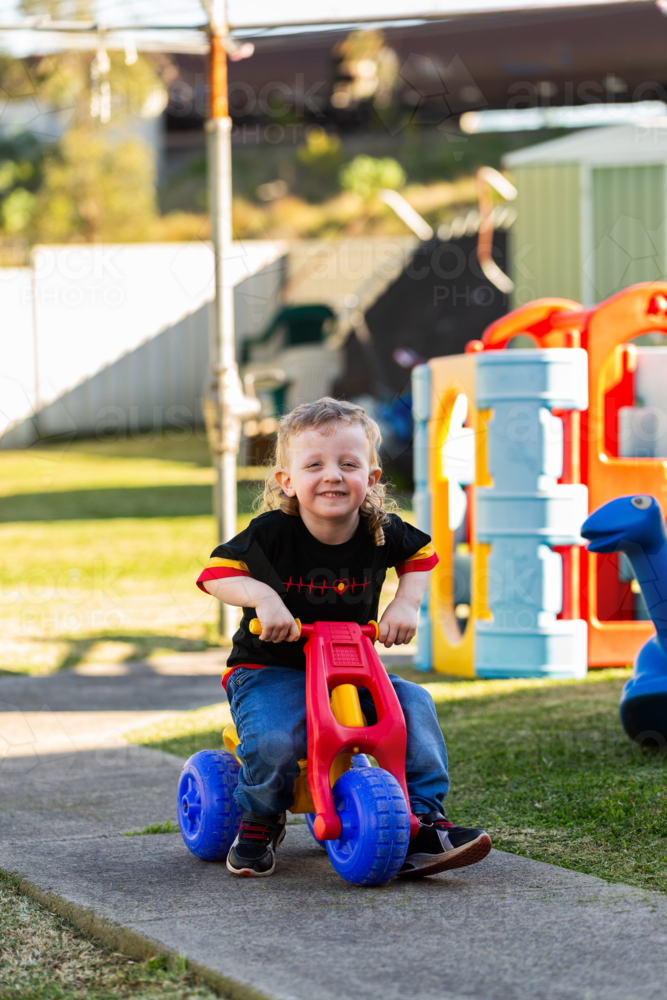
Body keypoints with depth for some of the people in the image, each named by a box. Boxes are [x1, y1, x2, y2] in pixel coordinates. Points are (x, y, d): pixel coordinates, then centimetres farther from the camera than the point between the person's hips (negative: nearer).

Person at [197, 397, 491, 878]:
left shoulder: (381, 531, -7)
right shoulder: (273, 533, -18)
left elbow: (421, 554, 12)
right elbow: (217, 572, -14)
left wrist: (407, 603, -6)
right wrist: (261, 596, -32)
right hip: (271, 670, -4)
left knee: (414, 704, -18)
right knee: (272, 740, -31)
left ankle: (424, 824, -8)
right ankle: (260, 824, 2)